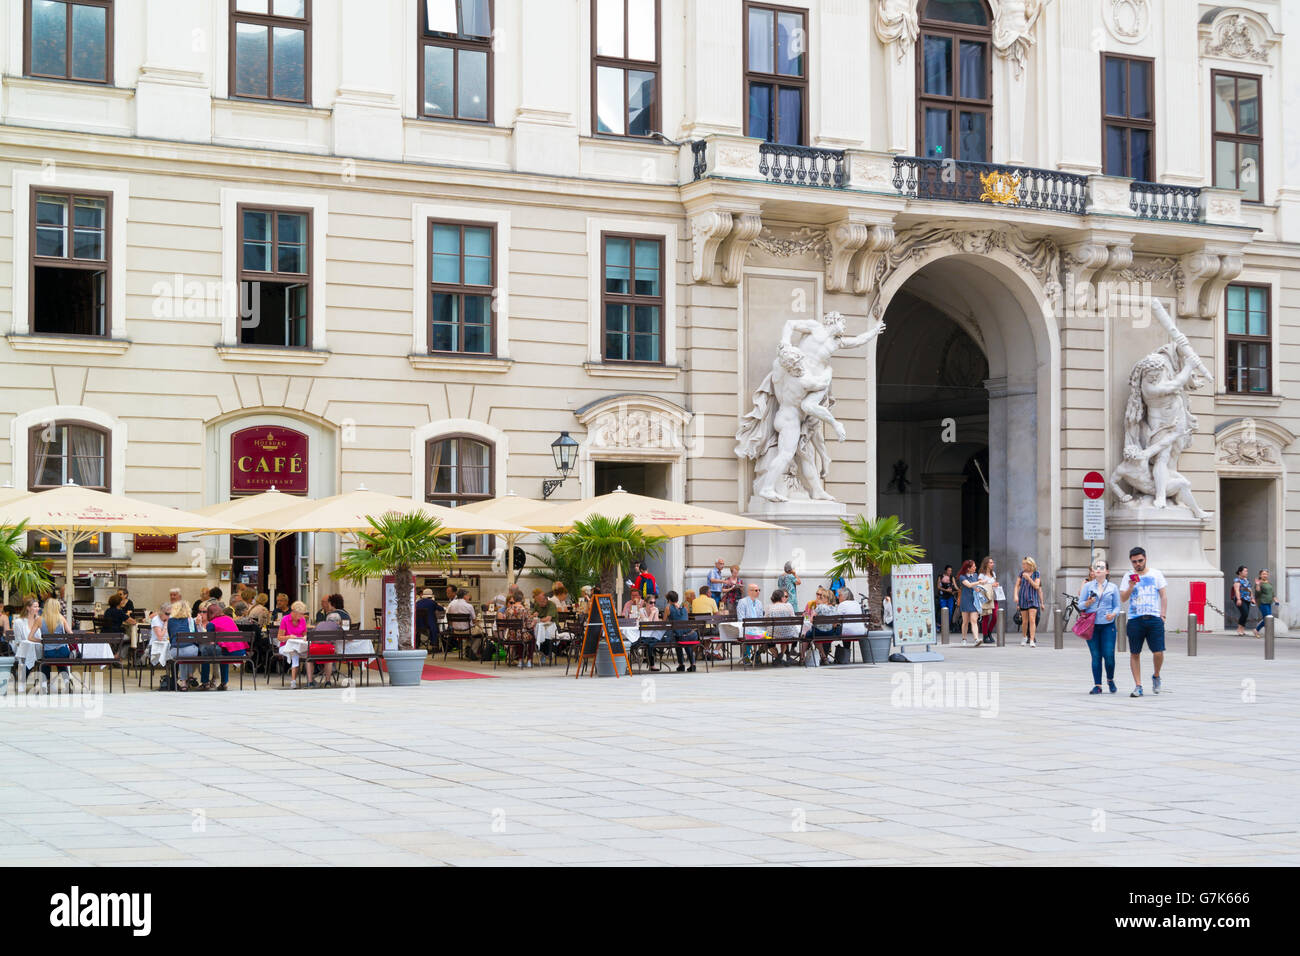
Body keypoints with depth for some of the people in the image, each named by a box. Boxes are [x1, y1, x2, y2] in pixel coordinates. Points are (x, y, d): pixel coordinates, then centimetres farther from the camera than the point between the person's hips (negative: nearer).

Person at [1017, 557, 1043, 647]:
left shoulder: (1036, 574, 0)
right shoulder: (1022, 573, 7)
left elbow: (1037, 587, -7)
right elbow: (1017, 586, 8)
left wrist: (1028, 578, -17)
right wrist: (1016, 596, -7)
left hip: (1033, 599, -2)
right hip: (1023, 598, 2)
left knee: (1032, 620, -13)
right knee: (1025, 621, 5)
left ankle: (1032, 641, -15)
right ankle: (1025, 638, 26)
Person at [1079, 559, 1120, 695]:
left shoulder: (1113, 587, 8)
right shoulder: (1088, 586, 7)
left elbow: (1117, 606, 9)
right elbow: (1080, 605, 6)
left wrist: (1113, 614, -12)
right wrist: (1088, 603, -14)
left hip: (1108, 625, 0)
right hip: (1091, 625, 0)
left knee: (1109, 655, -7)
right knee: (1096, 656, 0)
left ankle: (1110, 680, 18)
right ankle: (1097, 685, 7)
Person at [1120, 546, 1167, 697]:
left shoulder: (1156, 574, 9)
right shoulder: (1129, 577, 10)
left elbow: (1164, 596, 9)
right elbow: (1122, 598, 6)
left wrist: (1163, 615, -1)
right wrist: (1130, 587, -12)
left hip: (1154, 619, -1)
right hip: (1134, 620, 1)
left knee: (1158, 652, -8)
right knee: (1134, 654, 0)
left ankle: (1156, 676, 20)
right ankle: (1138, 686, 7)